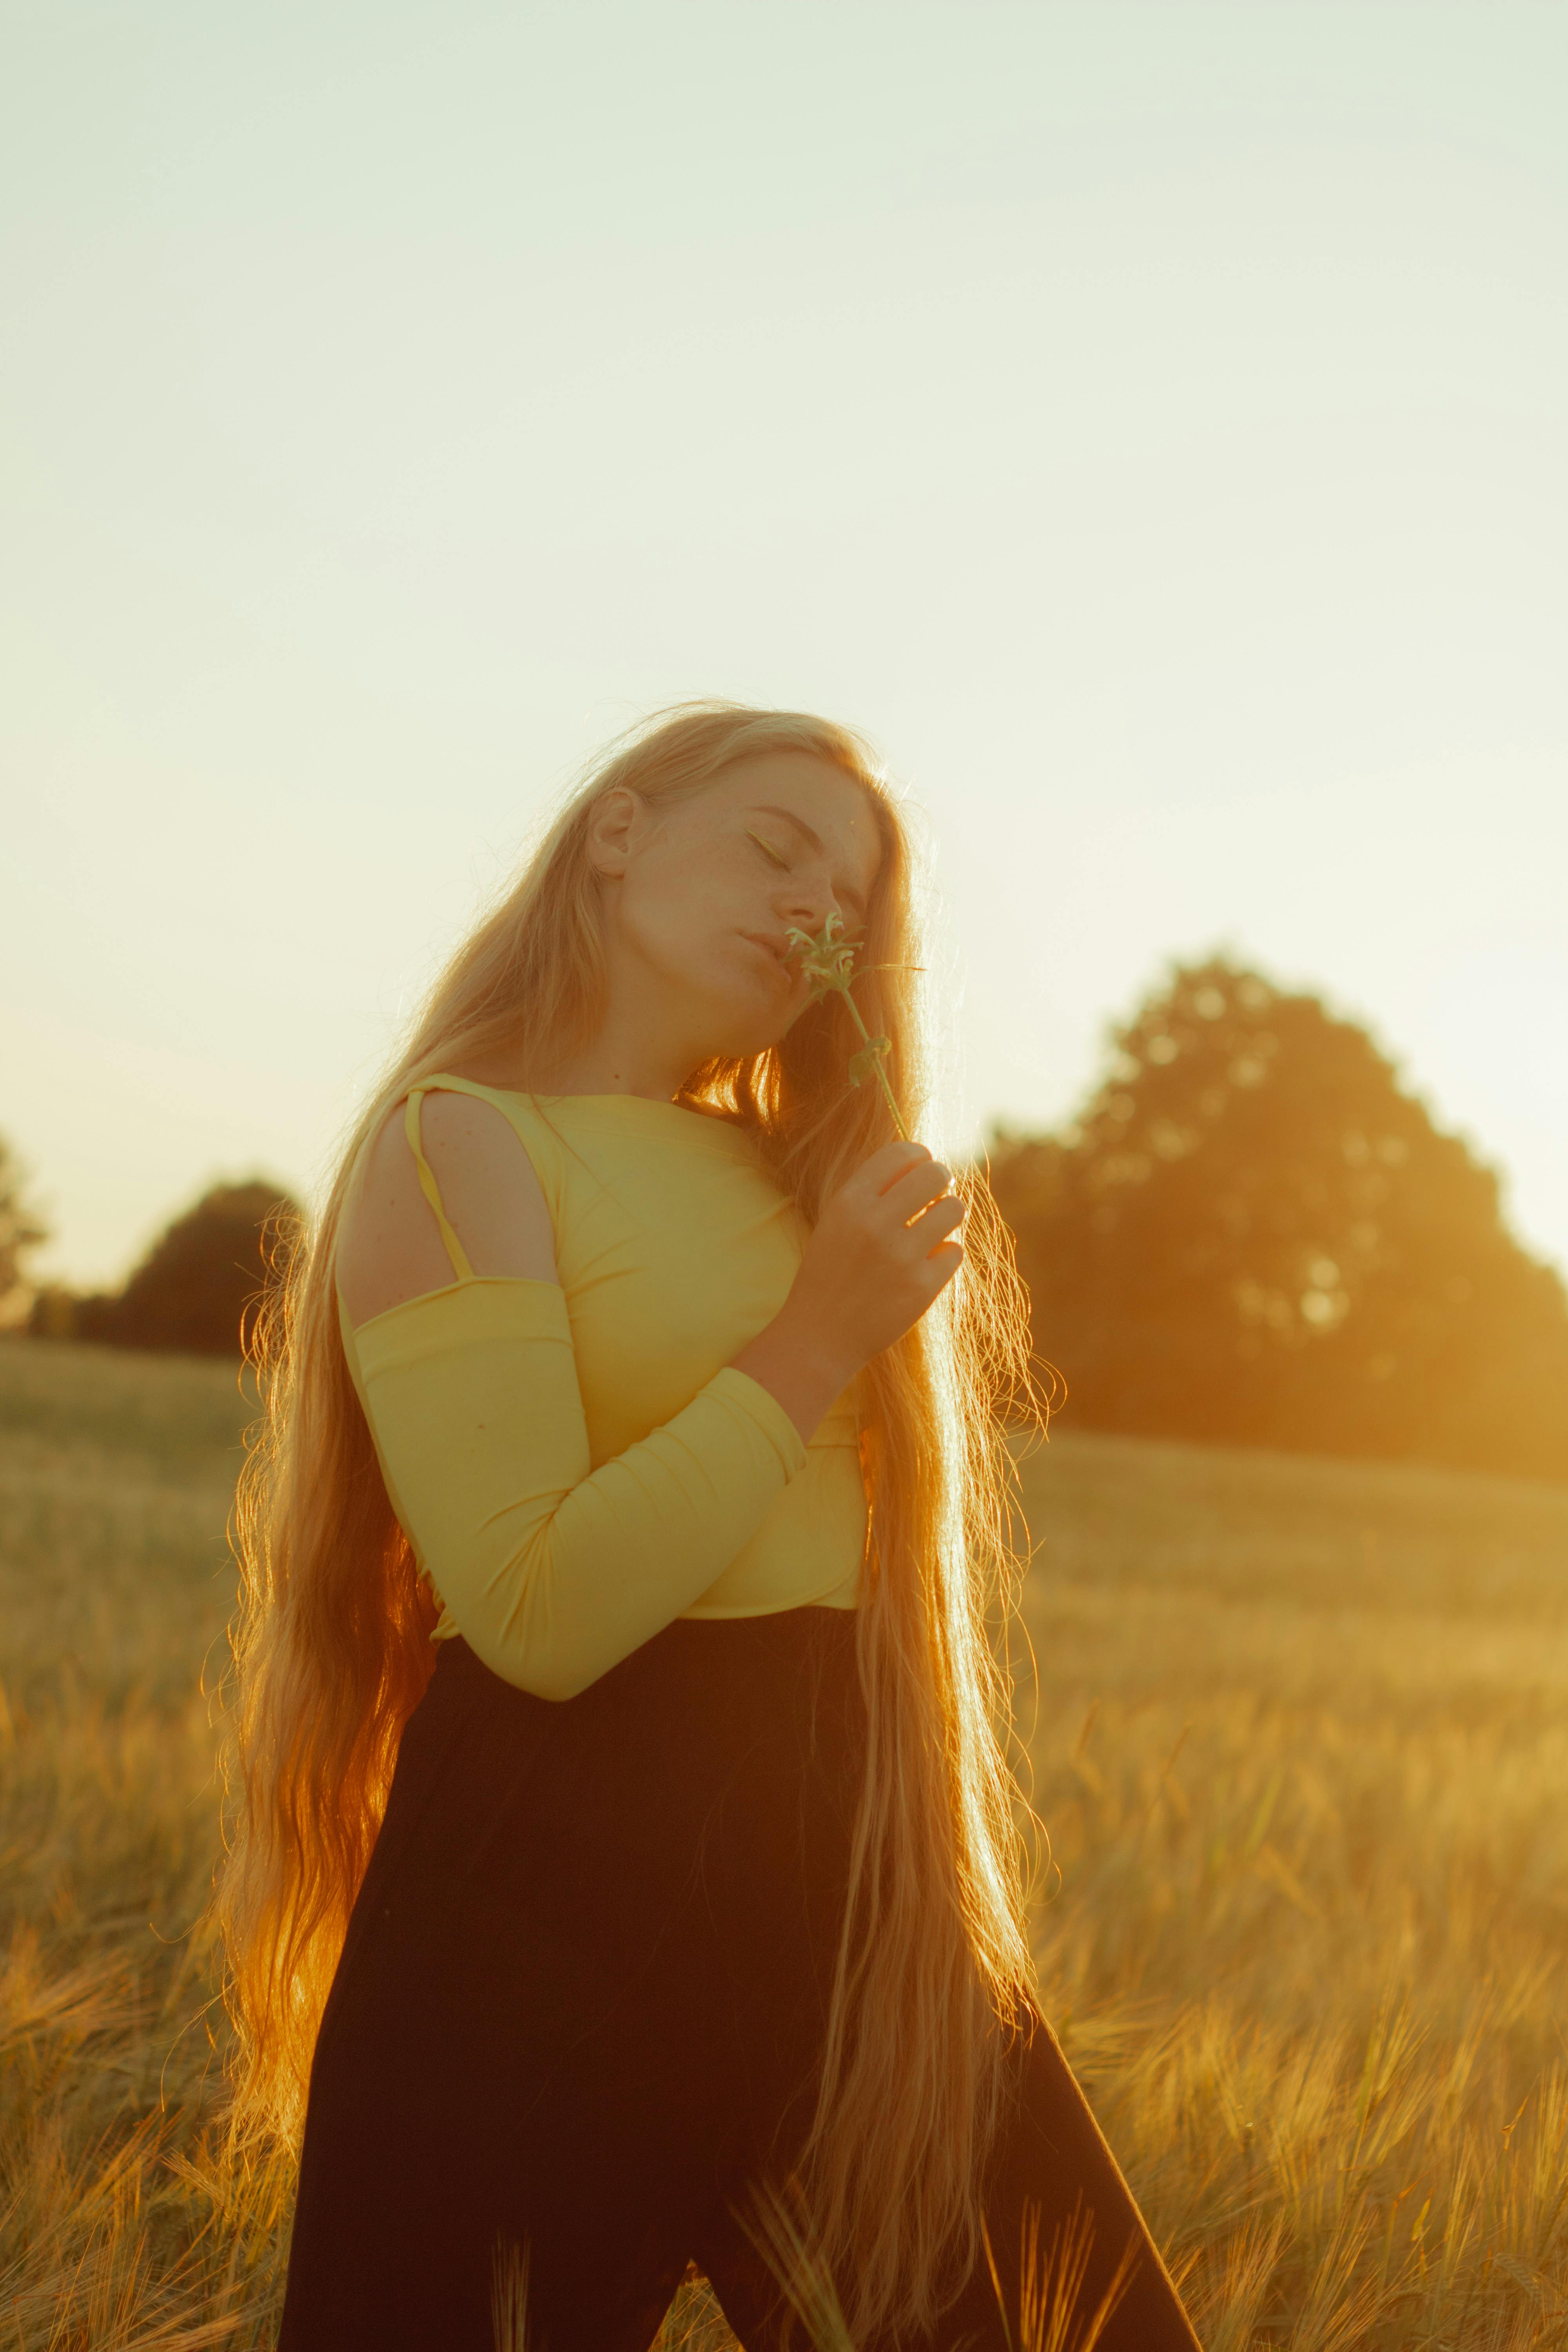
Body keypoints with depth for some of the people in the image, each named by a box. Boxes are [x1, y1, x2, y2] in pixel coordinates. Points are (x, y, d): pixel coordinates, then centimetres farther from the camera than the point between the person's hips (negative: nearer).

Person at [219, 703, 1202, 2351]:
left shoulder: (780, 1166, 15)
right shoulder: (457, 1147, -7)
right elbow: (537, 1618, -18)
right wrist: (814, 1343, -16)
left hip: (847, 1859, 7)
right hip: (567, 1877, -7)